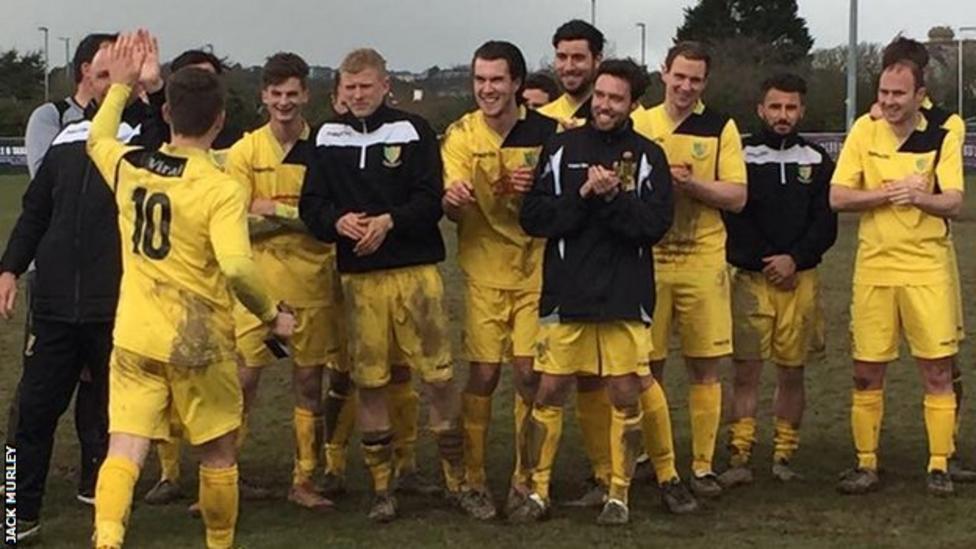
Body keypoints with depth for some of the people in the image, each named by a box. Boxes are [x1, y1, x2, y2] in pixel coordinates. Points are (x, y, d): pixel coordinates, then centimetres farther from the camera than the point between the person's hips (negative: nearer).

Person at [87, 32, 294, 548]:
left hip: (134, 336, 4)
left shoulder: (127, 166, 0)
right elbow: (237, 268, -27)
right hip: (198, 342, -4)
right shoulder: (221, 189, -17)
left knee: (124, 448, -1)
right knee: (218, 451, 15)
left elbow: (97, 139, 24)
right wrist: (272, 314, -12)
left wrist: (120, 85, 32)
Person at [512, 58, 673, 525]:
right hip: (566, 294, 0)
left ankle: (619, 494, 16)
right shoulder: (561, 149, 5)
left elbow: (657, 223, -8)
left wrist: (612, 198, -19)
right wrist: (583, 196, -14)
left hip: (626, 297, 0)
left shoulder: (647, 157, 3)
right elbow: (533, 218, -3)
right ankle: (538, 491, 15)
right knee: (549, 392, 3)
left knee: (625, 396, 4)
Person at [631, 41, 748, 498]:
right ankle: (659, 464, 14)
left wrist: (691, 184, -18)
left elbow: (737, 196, -3)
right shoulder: (640, 123, 7)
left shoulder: (721, 128, 2)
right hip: (648, 260, 1)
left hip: (703, 263, -1)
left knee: (705, 368, 2)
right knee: (648, 367, 3)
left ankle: (703, 467, 11)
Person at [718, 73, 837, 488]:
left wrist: (794, 259, -9)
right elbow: (732, 218, -2)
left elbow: (826, 225, 4)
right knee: (745, 370, -5)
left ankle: (784, 457, 14)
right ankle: (739, 458, -2)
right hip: (750, 278, -2)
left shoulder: (817, 161, 9)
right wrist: (764, 263, -9)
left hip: (800, 278, 2)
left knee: (791, 372, 5)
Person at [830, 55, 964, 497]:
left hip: (927, 269, -1)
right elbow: (838, 197, -5)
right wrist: (891, 193, -15)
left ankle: (939, 466, 10)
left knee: (937, 370, 0)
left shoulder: (942, 139, -1)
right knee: (866, 373, 5)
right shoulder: (864, 132, 0)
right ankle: (866, 464, 16)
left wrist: (919, 197, -30)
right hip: (873, 269, 1)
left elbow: (954, 203, -10)